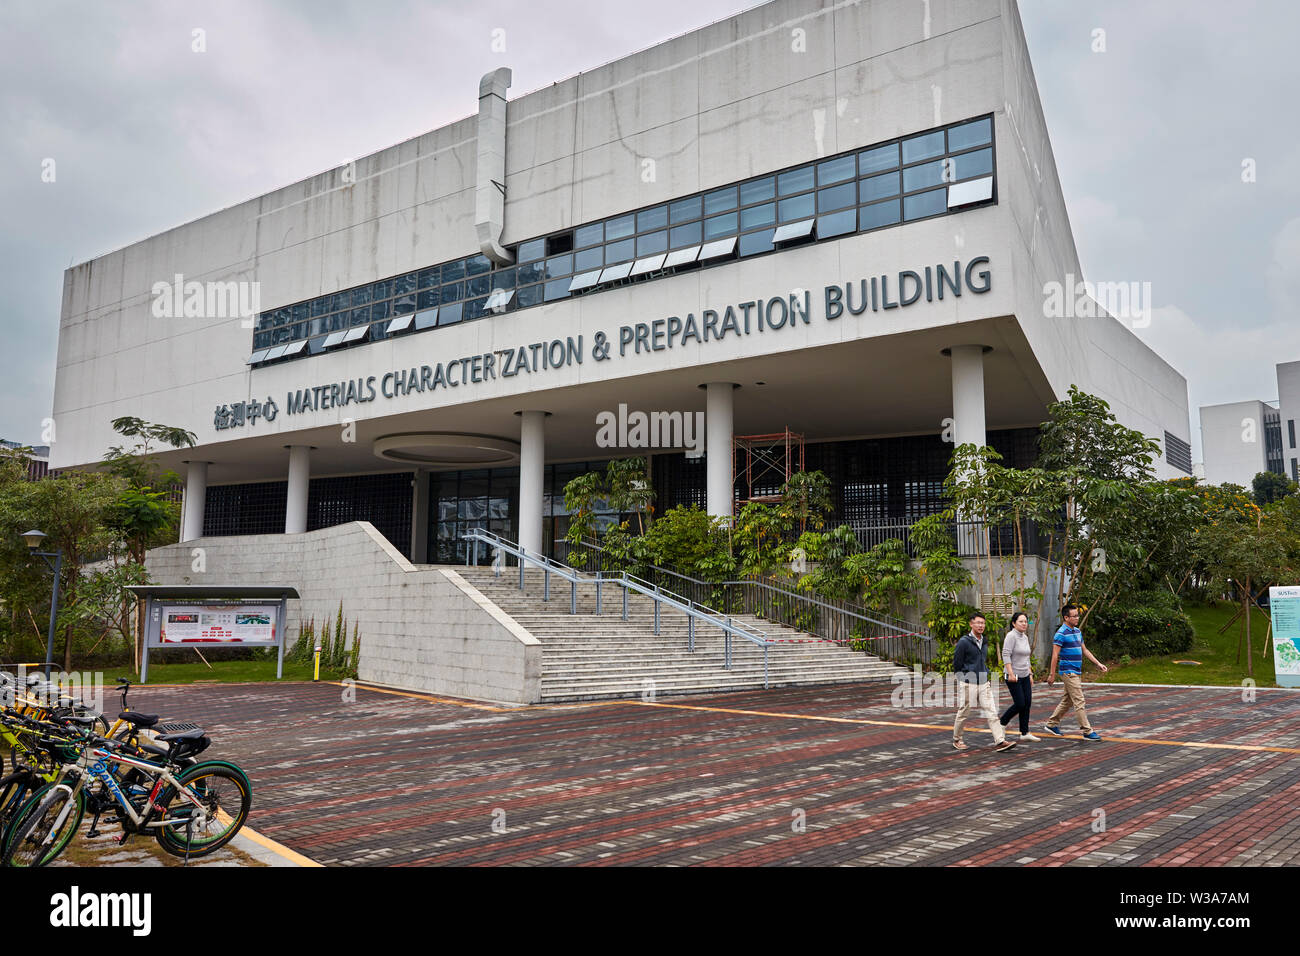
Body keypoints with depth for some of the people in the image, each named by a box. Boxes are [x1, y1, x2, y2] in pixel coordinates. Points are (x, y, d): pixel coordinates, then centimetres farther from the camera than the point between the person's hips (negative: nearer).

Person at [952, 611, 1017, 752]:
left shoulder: (984, 642, 12)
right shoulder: (964, 642, -11)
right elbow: (956, 664, -7)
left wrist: (987, 678, 17)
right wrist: (963, 679, -3)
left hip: (983, 683, 6)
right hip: (968, 684, -6)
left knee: (991, 712, -5)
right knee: (963, 713, 4)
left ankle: (1000, 741, -9)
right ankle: (956, 740, 20)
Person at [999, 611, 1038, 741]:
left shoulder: (1025, 637, 13)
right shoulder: (1011, 636, -13)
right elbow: (1006, 655, -19)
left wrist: (1030, 674, 18)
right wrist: (1011, 674, -24)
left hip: (1025, 676, 8)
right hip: (1013, 677, -8)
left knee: (1027, 703, 4)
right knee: (1020, 704, -8)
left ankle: (1025, 733, 9)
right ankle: (1001, 724, 13)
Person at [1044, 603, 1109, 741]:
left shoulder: (1077, 631, 13)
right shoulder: (1061, 633, -14)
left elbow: (1084, 650, 22)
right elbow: (1055, 655, -15)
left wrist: (1099, 664, 15)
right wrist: (1052, 674, -16)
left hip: (1077, 672, 9)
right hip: (1069, 672, -9)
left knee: (1067, 701, 14)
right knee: (1079, 702, -9)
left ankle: (1051, 724, 24)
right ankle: (1087, 731, -6)